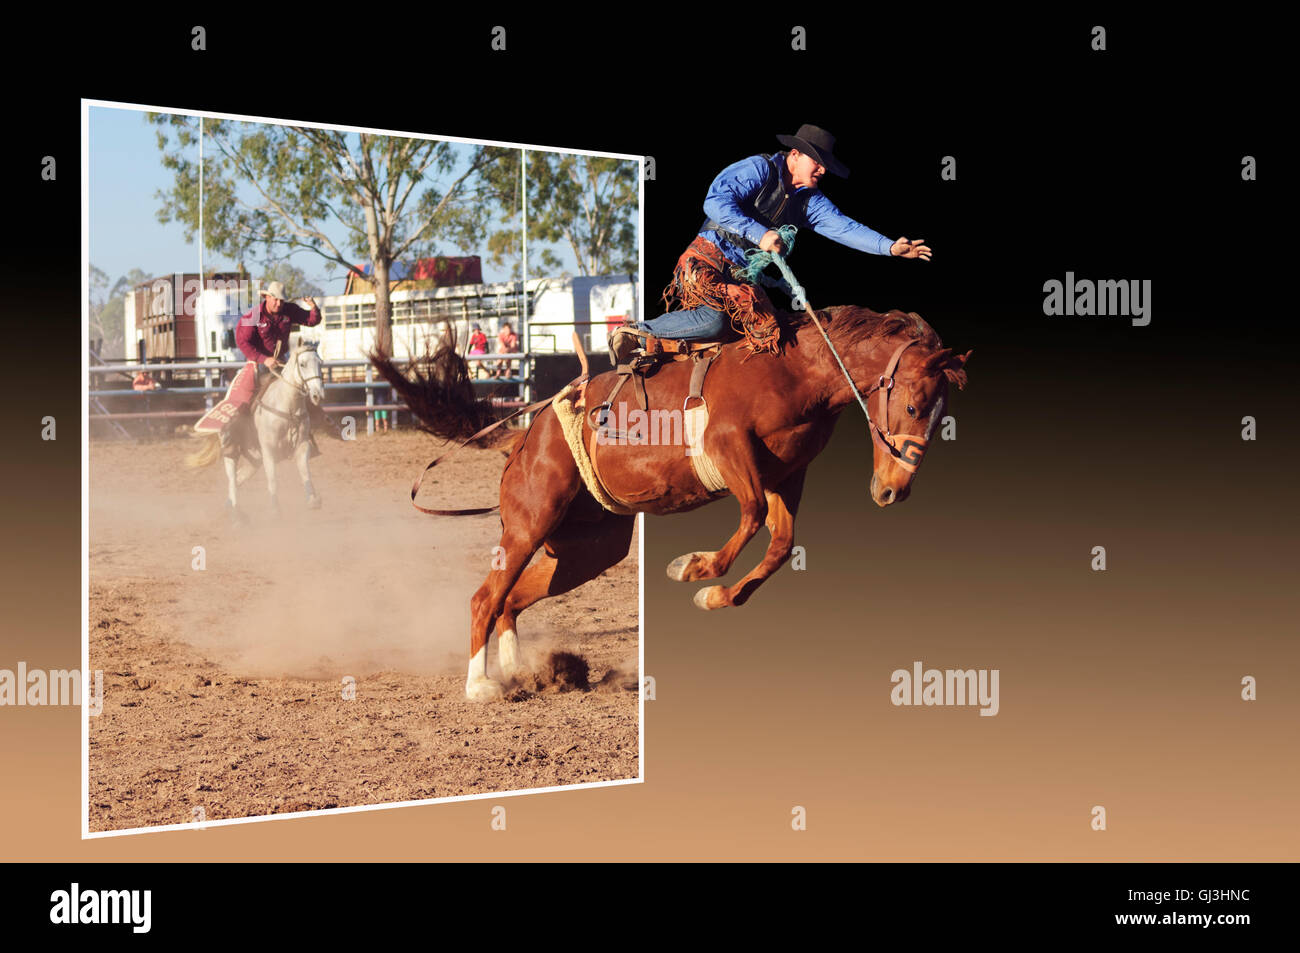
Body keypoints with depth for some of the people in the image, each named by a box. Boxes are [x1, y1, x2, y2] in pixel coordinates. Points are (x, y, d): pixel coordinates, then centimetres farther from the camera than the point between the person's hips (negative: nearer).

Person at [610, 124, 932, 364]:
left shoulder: (809, 200, 13)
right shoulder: (758, 169, -8)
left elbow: (844, 227, 5)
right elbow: (716, 200, -20)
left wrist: (890, 247, -7)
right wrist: (759, 235, -28)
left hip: (743, 275, 8)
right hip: (706, 259, -8)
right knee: (714, 319, -33)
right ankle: (633, 333, -20)